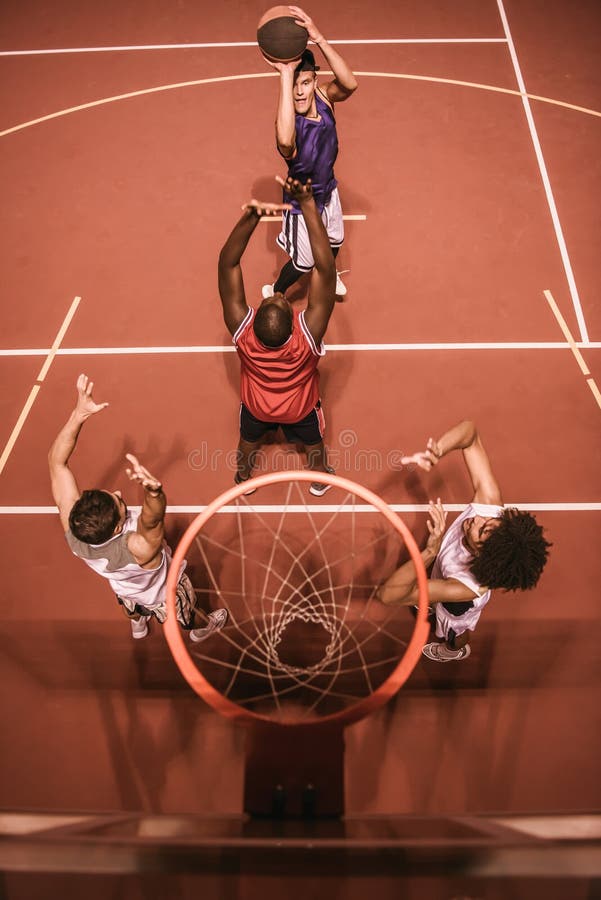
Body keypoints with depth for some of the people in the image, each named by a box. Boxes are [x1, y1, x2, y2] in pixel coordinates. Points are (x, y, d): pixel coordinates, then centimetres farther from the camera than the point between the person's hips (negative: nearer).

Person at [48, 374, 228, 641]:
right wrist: (154, 491, -95)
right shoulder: (138, 549, -54)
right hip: (163, 595, -3)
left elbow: (56, 461, -39)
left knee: (132, 607, 40)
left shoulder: (73, 528, -41)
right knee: (188, 616, 33)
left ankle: (137, 626, 74)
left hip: (124, 590, 4)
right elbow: (153, 520, -72)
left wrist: (79, 414, -47)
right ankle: (201, 628, 67)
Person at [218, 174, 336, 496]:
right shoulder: (308, 336, -46)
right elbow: (326, 269, -51)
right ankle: (319, 481, 60)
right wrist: (308, 204, -56)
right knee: (313, 445, 31)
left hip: (255, 407, 1)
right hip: (301, 409, -1)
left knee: (248, 442, 33)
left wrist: (251, 217, -56)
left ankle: (243, 478, 62)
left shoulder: (243, 333, -41)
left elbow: (227, 263, -44)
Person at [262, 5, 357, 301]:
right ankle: (274, 292, 44)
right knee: (303, 263, 14)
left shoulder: (323, 96, -20)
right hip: (303, 204, -6)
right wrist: (285, 73, -63)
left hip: (328, 190, 6)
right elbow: (285, 139, -64)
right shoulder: (289, 123, -37)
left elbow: (350, 84, -43)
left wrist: (319, 39, -55)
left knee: (335, 241, 31)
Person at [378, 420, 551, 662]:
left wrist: (430, 551, -61)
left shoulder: (466, 588, -52)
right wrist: (437, 451, -61)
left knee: (455, 636, 34)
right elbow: (470, 431, -41)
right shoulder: (491, 504, -43)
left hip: (457, 610, -3)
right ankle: (432, 607, 74)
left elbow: (387, 594, -51)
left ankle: (456, 651, 69)